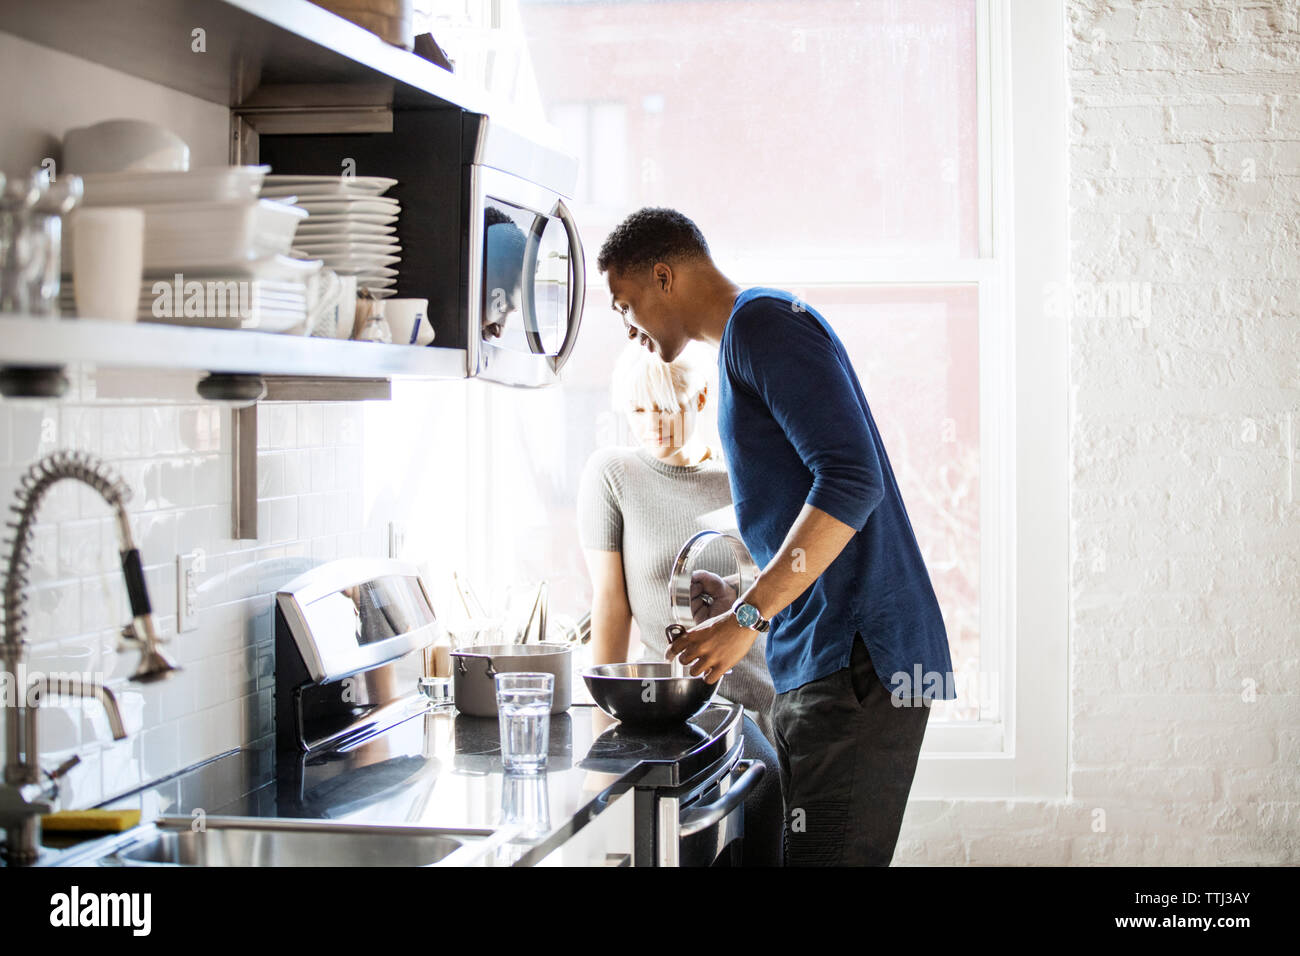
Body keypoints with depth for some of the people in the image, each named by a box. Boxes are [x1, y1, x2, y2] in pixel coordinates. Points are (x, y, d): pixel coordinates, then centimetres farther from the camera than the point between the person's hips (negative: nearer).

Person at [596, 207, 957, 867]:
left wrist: (748, 617, -19)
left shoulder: (761, 323, -8)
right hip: (819, 663, 10)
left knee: (828, 855, -11)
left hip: (855, 660, -10)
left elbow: (852, 479, -20)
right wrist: (738, 604, 21)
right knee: (798, 853, 8)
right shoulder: (746, 344, 24)